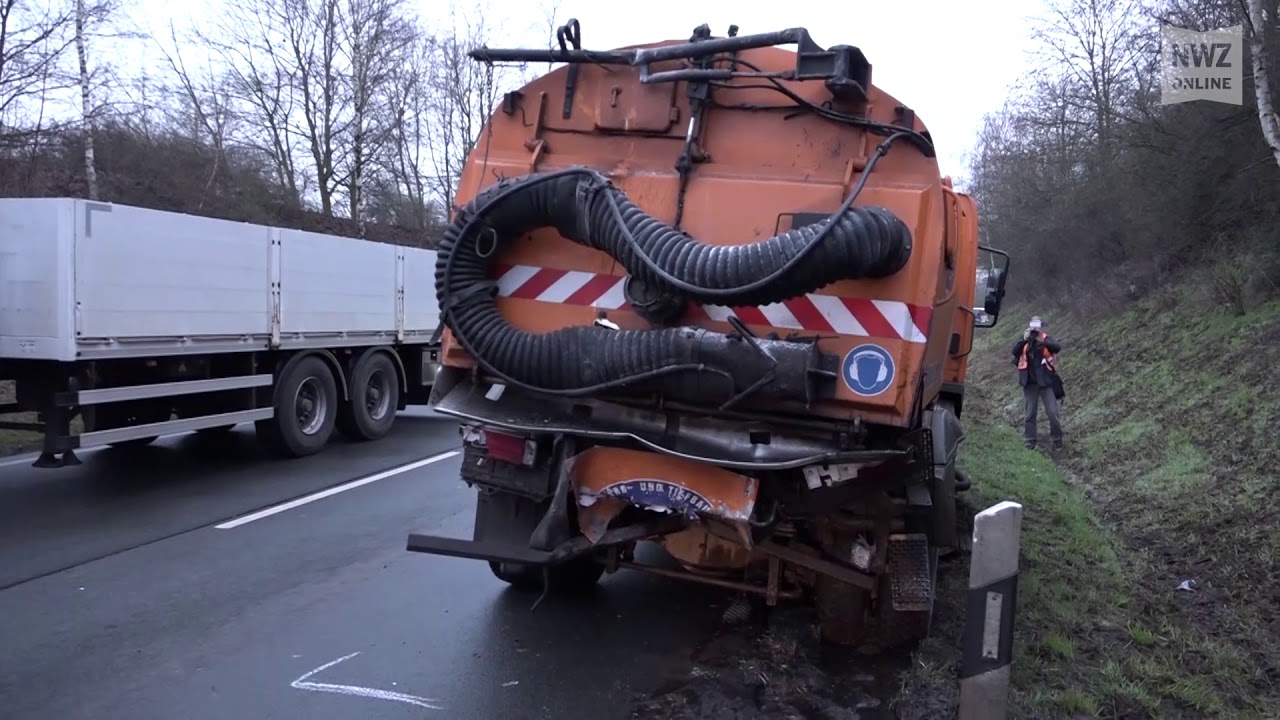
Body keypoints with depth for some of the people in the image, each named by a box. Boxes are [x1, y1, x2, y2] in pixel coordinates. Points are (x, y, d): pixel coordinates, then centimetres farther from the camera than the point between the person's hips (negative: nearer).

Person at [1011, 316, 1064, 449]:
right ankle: (1029, 441, 17)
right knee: (1029, 413, 8)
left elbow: (1058, 347, -21)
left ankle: (1057, 438, 18)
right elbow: (1015, 351, -15)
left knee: (1053, 412, 0)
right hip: (1029, 383, 1)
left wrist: (1043, 340, -34)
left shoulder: (1047, 340, -2)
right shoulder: (1025, 342, 1)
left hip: (1046, 382, -1)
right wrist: (1024, 340, -27)